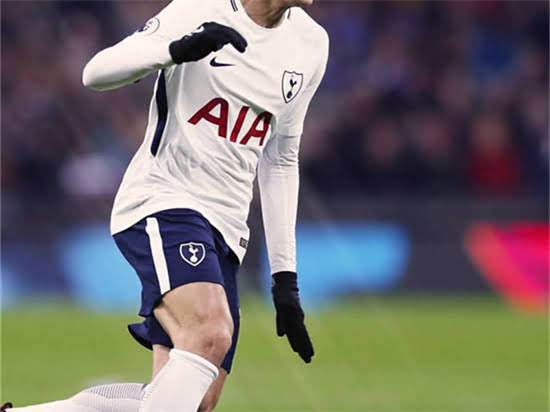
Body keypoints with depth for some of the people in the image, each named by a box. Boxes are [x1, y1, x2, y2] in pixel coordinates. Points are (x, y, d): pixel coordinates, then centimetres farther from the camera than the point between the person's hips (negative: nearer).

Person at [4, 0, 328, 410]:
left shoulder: (310, 44, 12)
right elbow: (95, 72, -12)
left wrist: (285, 277, 17)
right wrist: (178, 49, -30)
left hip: (225, 230, 7)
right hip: (161, 203, -7)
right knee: (210, 335, -32)